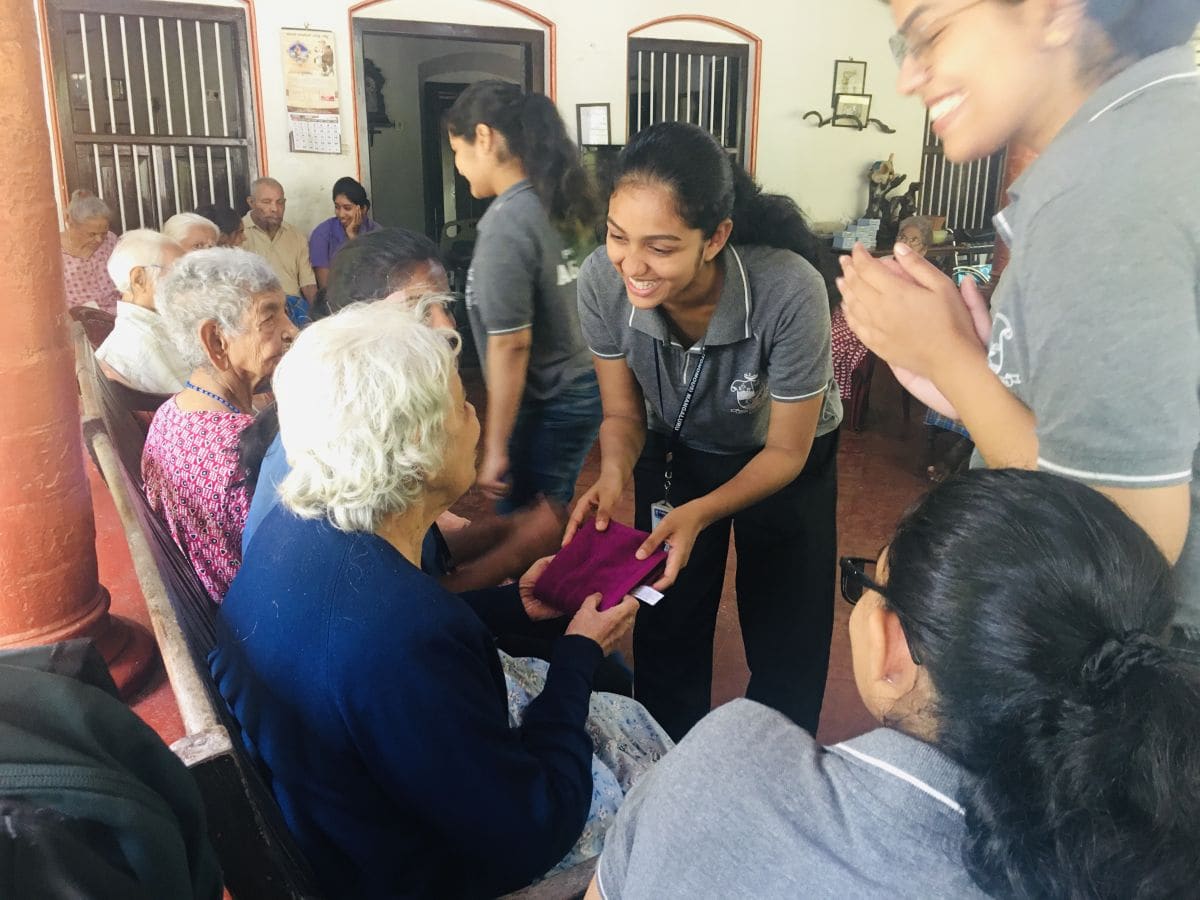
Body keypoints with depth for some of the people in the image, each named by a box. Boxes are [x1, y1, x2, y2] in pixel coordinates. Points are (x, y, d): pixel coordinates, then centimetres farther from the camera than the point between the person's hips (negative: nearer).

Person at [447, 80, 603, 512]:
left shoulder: (506, 222, -19)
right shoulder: (561, 204, 5)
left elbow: (511, 344, -20)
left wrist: (495, 447, -15)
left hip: (546, 406, -8)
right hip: (583, 388, 9)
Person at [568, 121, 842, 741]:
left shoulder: (789, 293, -38)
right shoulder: (602, 281, -29)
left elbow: (786, 450, -23)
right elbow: (623, 412, -12)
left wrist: (700, 514, -38)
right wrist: (614, 475, -33)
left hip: (787, 462, -2)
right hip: (677, 450, 3)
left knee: (785, 639, 8)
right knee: (665, 626, 13)